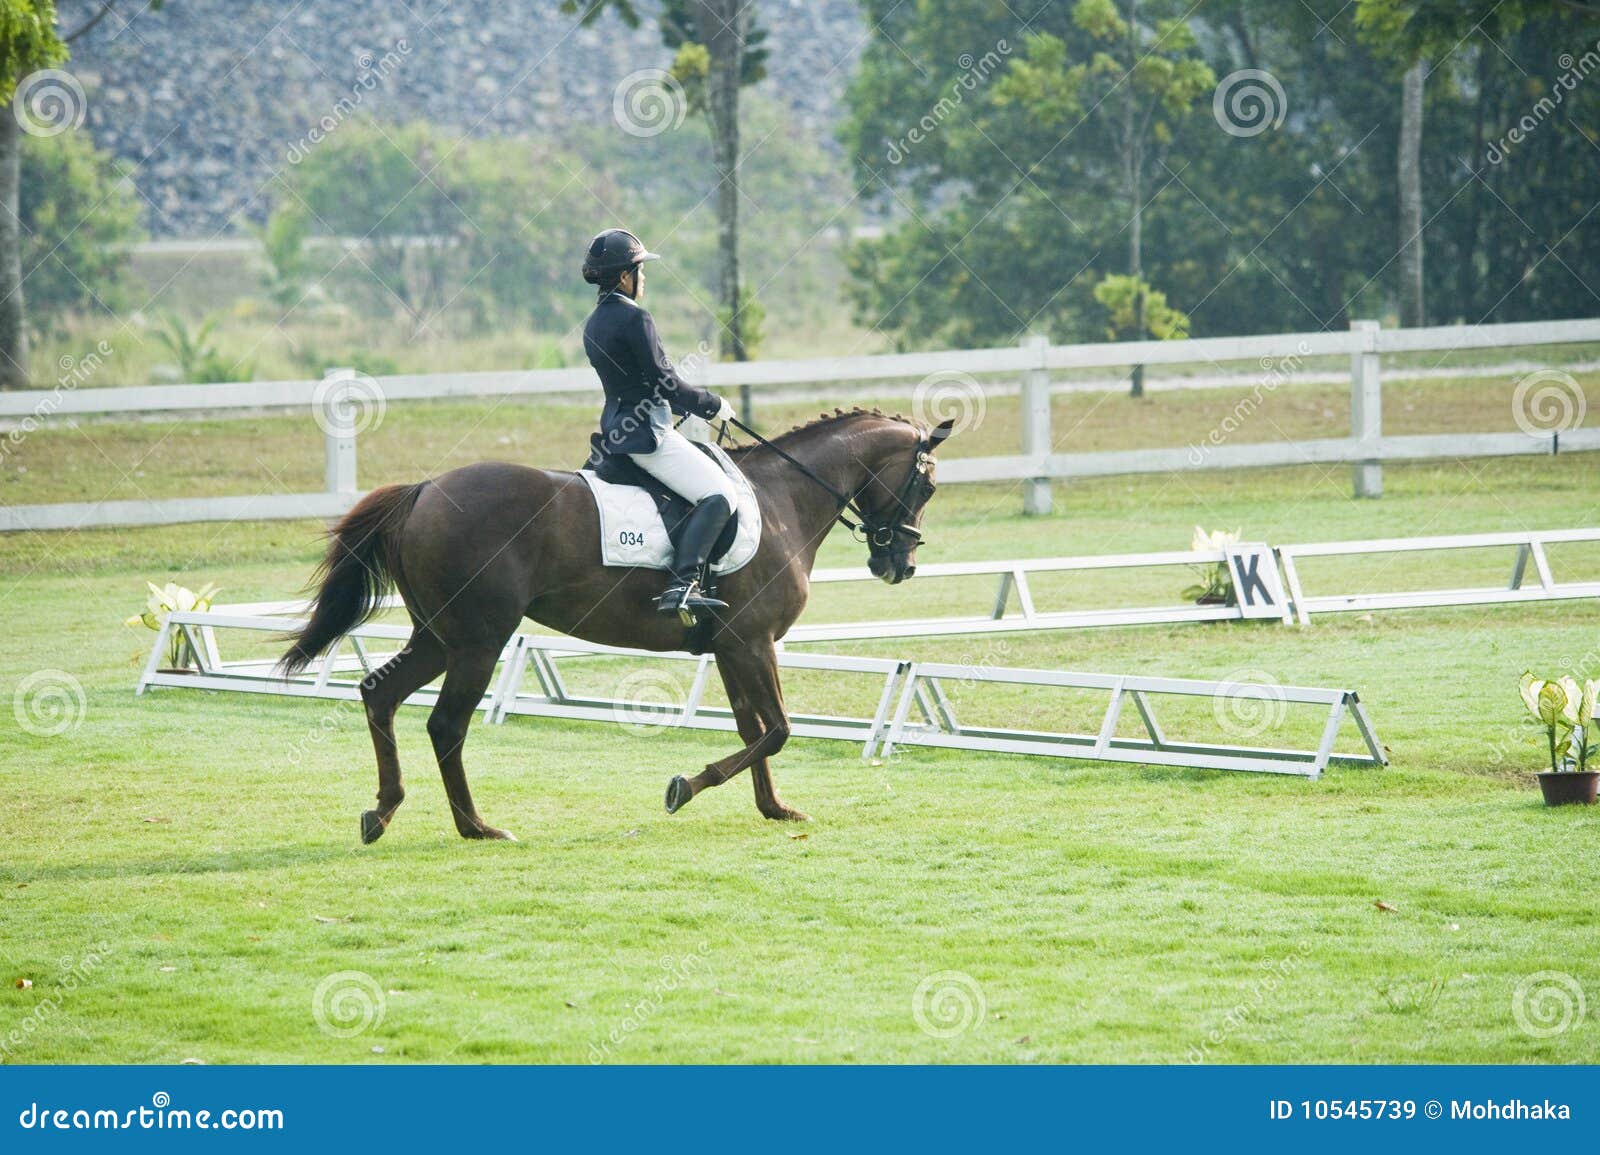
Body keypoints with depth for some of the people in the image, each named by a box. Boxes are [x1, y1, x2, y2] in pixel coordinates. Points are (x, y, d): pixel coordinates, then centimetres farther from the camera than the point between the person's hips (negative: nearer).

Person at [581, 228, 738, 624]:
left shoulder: (594, 323, 14)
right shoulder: (634, 317, -14)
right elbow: (664, 382, -17)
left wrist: (693, 407, 20)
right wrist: (713, 405, -3)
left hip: (616, 427, 10)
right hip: (646, 434, -10)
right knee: (718, 494, -16)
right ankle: (681, 587, -31)